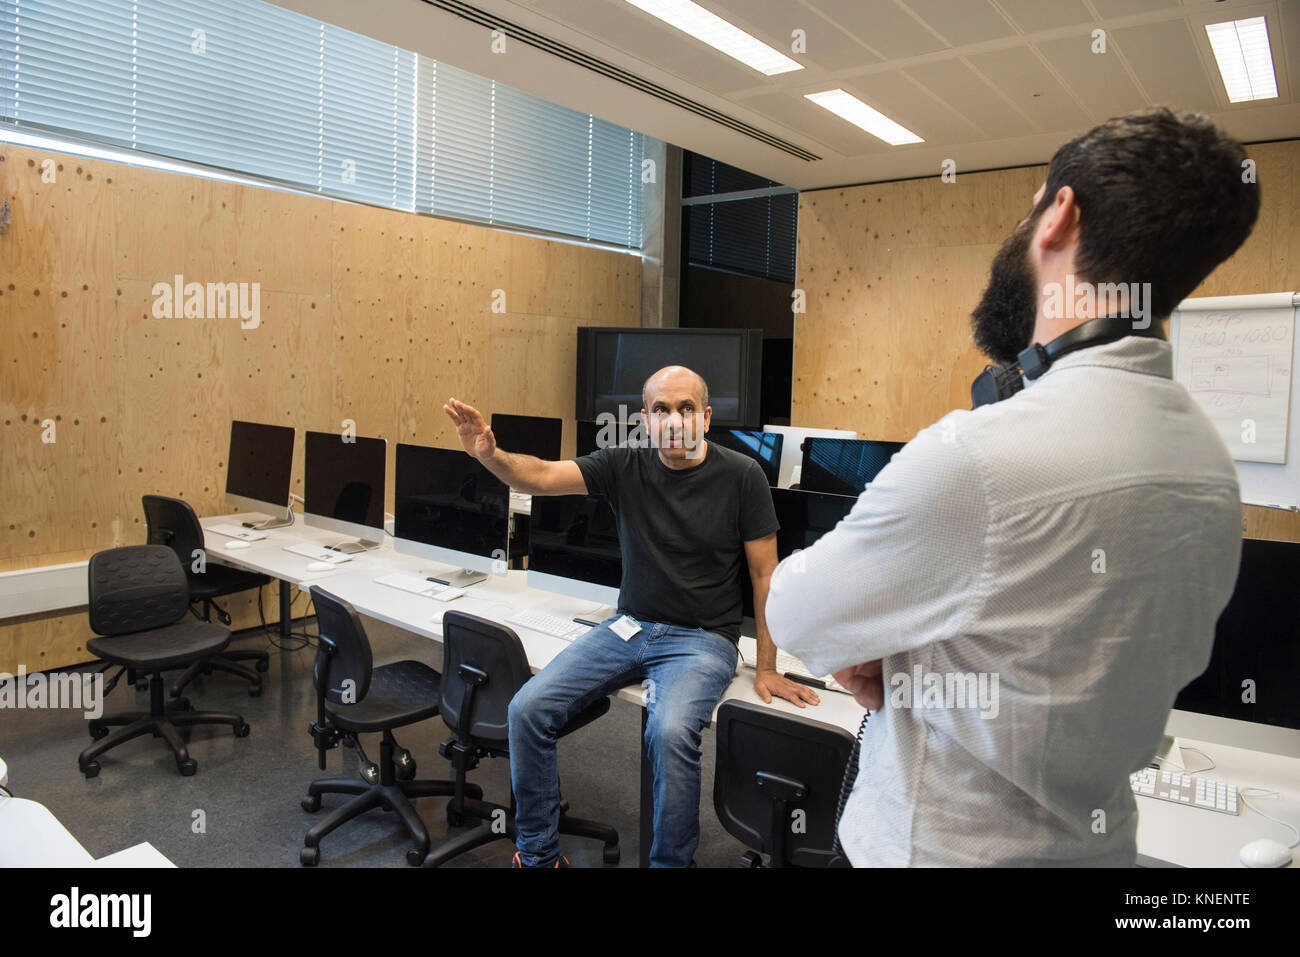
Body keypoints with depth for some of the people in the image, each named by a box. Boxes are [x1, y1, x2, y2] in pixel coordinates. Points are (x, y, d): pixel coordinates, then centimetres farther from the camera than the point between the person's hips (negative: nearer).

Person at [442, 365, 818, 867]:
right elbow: (542, 476, -11)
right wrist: (490, 455, -33)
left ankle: (670, 861, -6)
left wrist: (766, 669, -3)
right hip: (629, 626, 4)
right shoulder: (626, 466, -2)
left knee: (669, 730, -33)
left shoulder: (741, 476, -7)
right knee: (528, 708, -12)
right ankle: (538, 854, 9)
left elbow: (765, 574, -3)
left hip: (702, 638, -3)